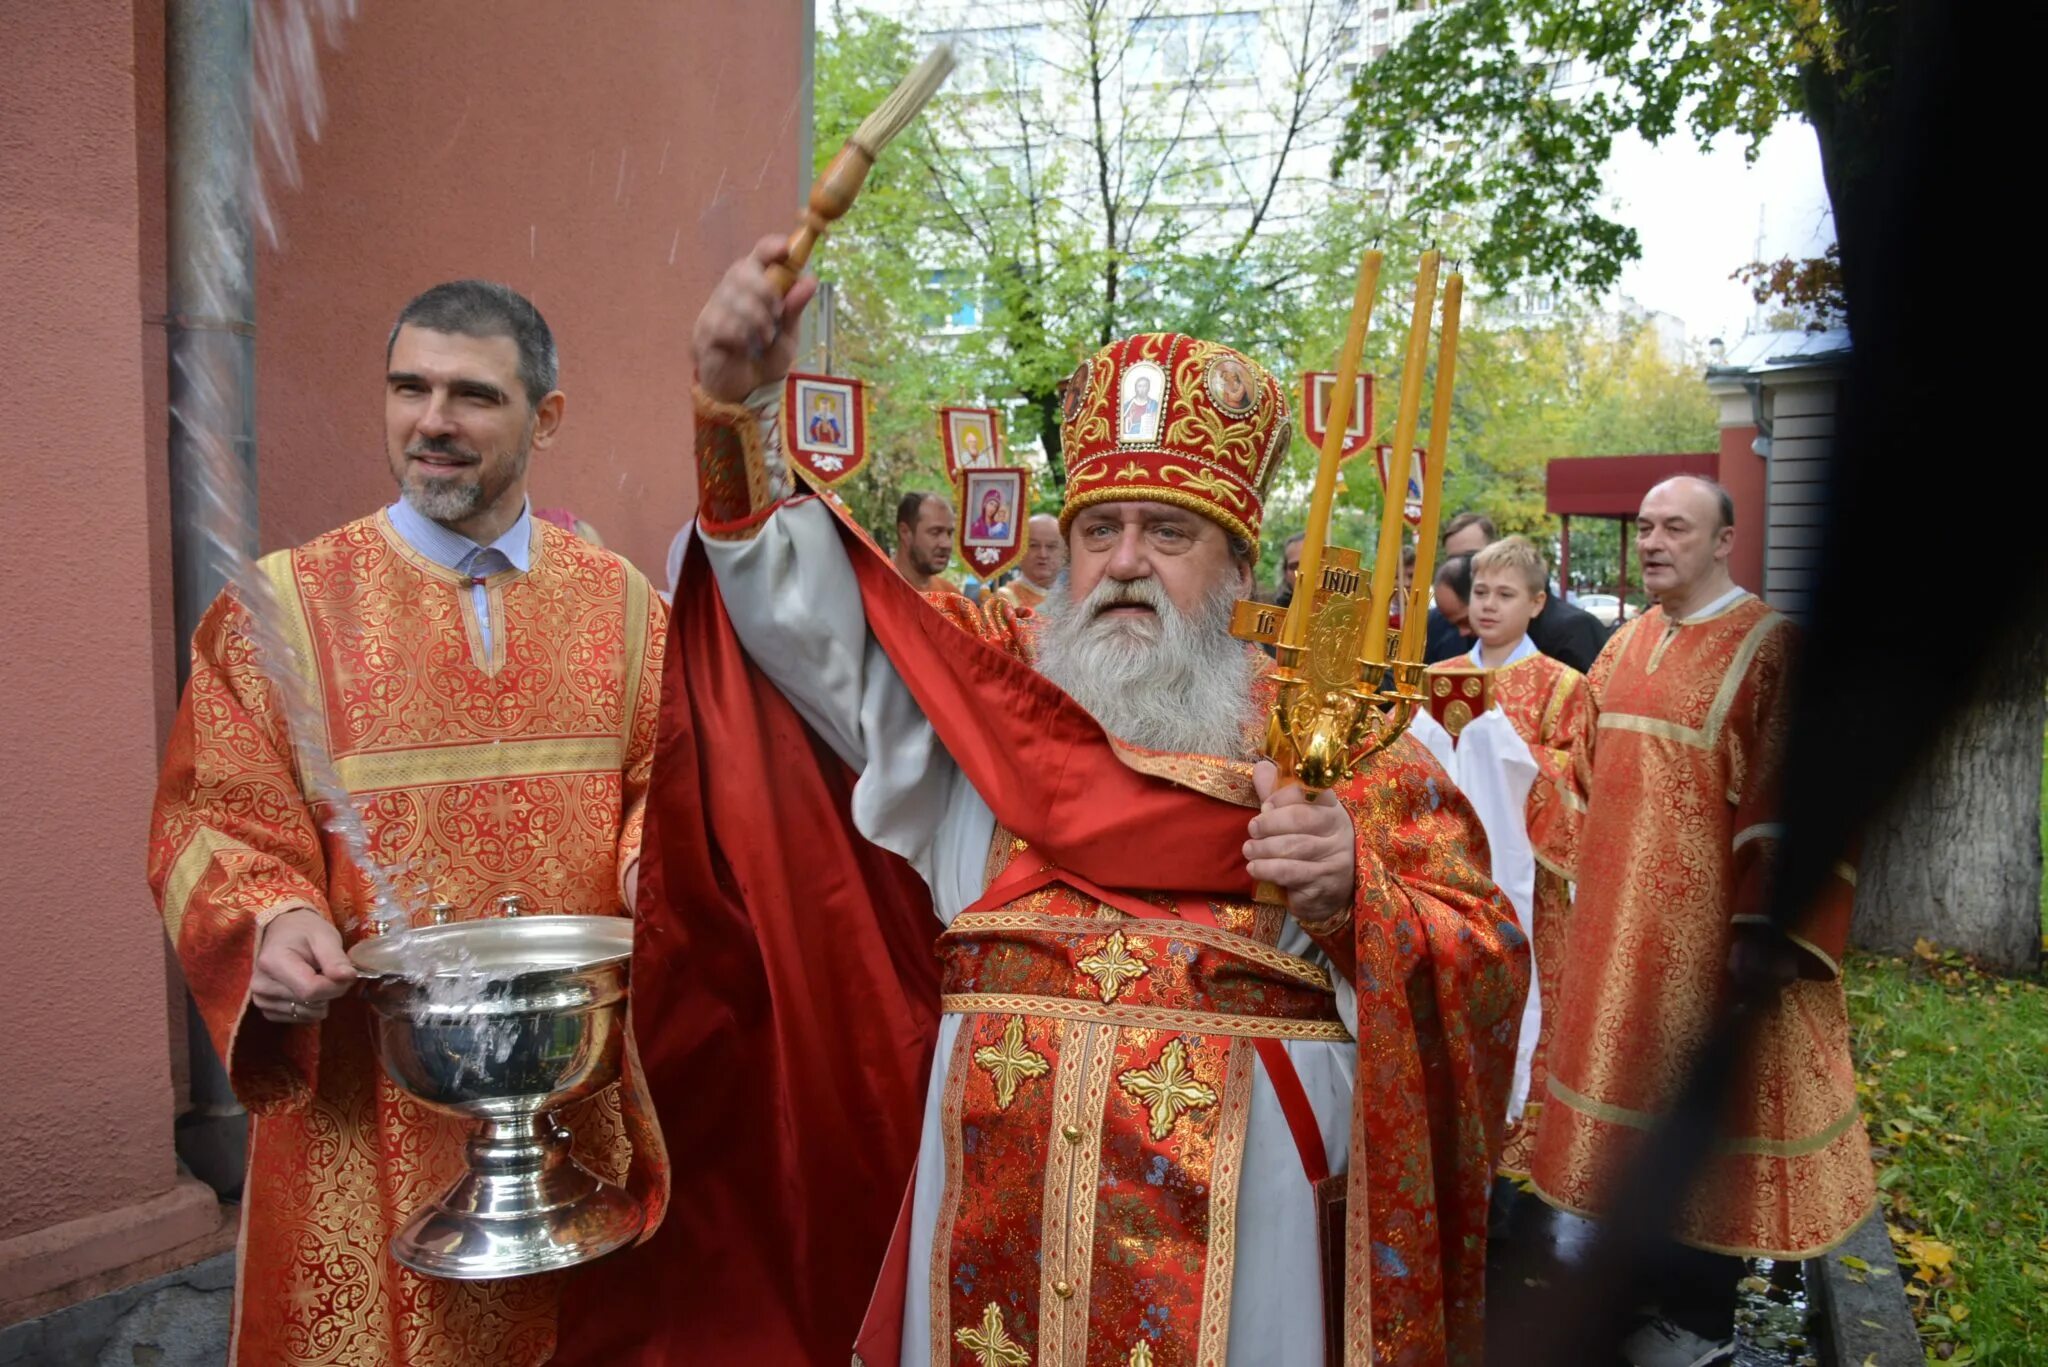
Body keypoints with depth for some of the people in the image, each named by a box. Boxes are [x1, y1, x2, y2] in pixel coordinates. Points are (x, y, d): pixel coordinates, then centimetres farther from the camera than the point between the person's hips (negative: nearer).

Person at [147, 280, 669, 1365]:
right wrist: (271, 921, -23)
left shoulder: (619, 604, 4)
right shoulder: (286, 605, -3)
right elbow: (216, 823, -4)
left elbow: (667, 780, 7)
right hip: (369, 1100, -2)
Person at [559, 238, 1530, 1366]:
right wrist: (734, 406, -17)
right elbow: (799, 604, -3)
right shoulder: (984, 684, 5)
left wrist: (1347, 898, -22)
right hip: (994, 1192, 2)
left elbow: (1486, 963, -2)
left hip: (1229, 1202, -1)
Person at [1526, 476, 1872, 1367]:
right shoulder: (1627, 645, 9)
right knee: (1635, 1090, 16)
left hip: (1709, 930, -6)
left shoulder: (1772, 649, -13)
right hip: (1621, 918, 6)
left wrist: (1772, 933, -20)